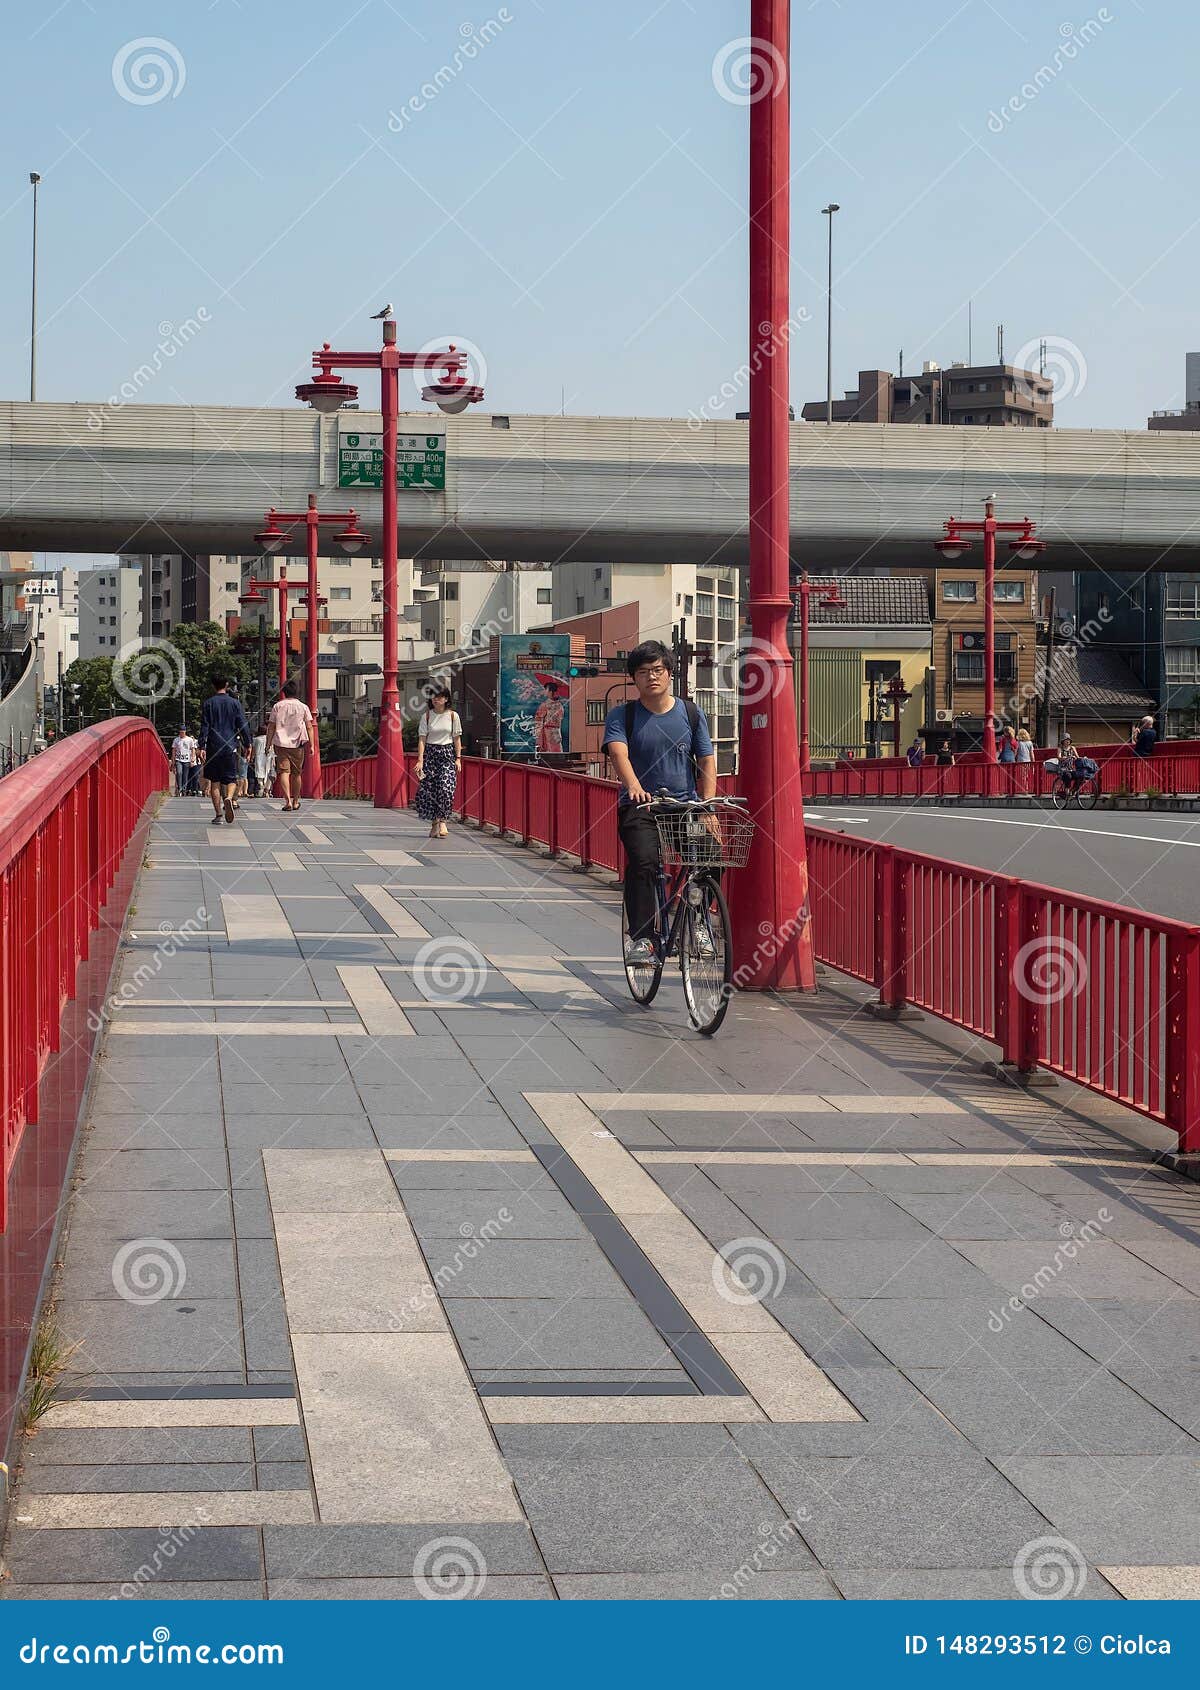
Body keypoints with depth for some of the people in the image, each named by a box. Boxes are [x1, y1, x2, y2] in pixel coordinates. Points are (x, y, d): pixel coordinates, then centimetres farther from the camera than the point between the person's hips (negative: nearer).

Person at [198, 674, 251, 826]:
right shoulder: (234, 703, 3)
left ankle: (218, 814, 4)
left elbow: (204, 727, -2)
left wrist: (202, 747, -3)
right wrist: (247, 744, 9)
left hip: (213, 748, 0)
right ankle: (228, 798, -27)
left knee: (214, 781, 6)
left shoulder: (208, 704, 2)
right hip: (230, 747, 0)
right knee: (231, 779, 5)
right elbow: (243, 726, 2)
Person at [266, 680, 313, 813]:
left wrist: (268, 744, 7)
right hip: (297, 744, 1)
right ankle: (295, 802, 23)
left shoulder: (277, 706, 3)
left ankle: (287, 800, -23)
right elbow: (309, 727, 2)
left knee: (284, 772, -7)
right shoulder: (303, 707, 4)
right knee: (296, 773, 13)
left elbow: (271, 727, 2)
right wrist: (311, 744, 4)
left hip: (281, 743, -1)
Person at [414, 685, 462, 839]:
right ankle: (434, 824, 7)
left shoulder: (453, 715, 2)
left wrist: (458, 758, 0)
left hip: (447, 754, -1)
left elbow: (457, 738, 7)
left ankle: (442, 822, -14)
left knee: (445, 787, -17)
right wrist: (420, 760, -10)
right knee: (428, 788, -4)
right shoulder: (427, 716, 2)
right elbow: (422, 739, -1)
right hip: (430, 753, 1)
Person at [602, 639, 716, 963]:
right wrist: (634, 786, -37)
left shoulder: (691, 713, 9)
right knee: (643, 861, -28)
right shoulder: (621, 715, 2)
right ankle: (640, 937, -23)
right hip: (640, 804, -2)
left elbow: (707, 760, 4)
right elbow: (619, 752, -16)